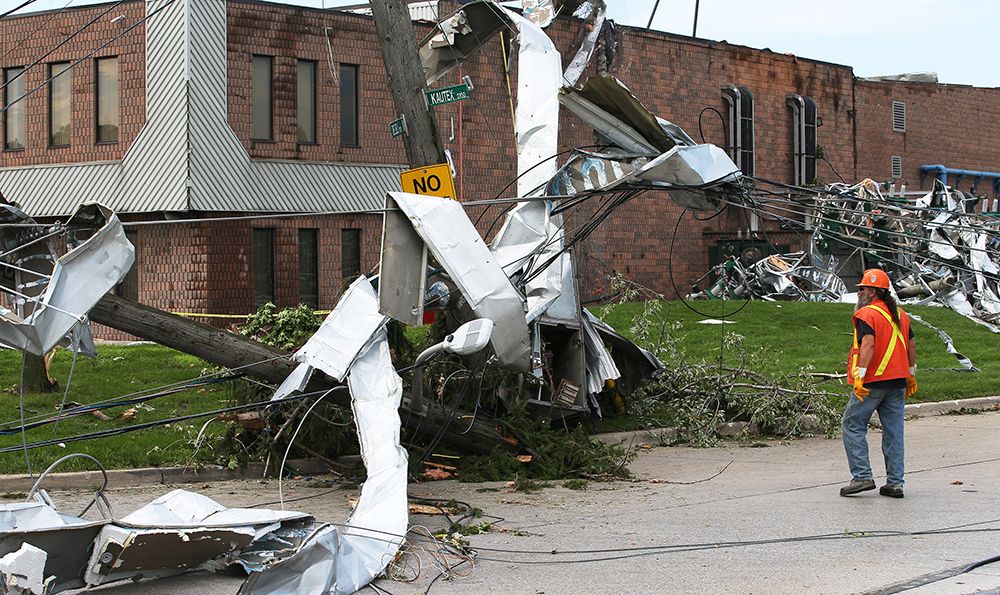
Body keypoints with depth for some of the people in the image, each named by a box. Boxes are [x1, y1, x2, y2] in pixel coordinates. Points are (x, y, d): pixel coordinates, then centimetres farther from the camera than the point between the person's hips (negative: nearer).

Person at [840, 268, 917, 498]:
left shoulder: (867, 314, -10)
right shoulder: (900, 314, 14)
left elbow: (868, 344, -23)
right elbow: (911, 345, 18)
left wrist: (859, 375, -26)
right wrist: (910, 374, 26)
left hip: (872, 382, -7)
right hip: (898, 381, 7)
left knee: (853, 426, 3)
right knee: (893, 431, 8)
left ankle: (862, 477, -4)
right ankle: (895, 483, 8)